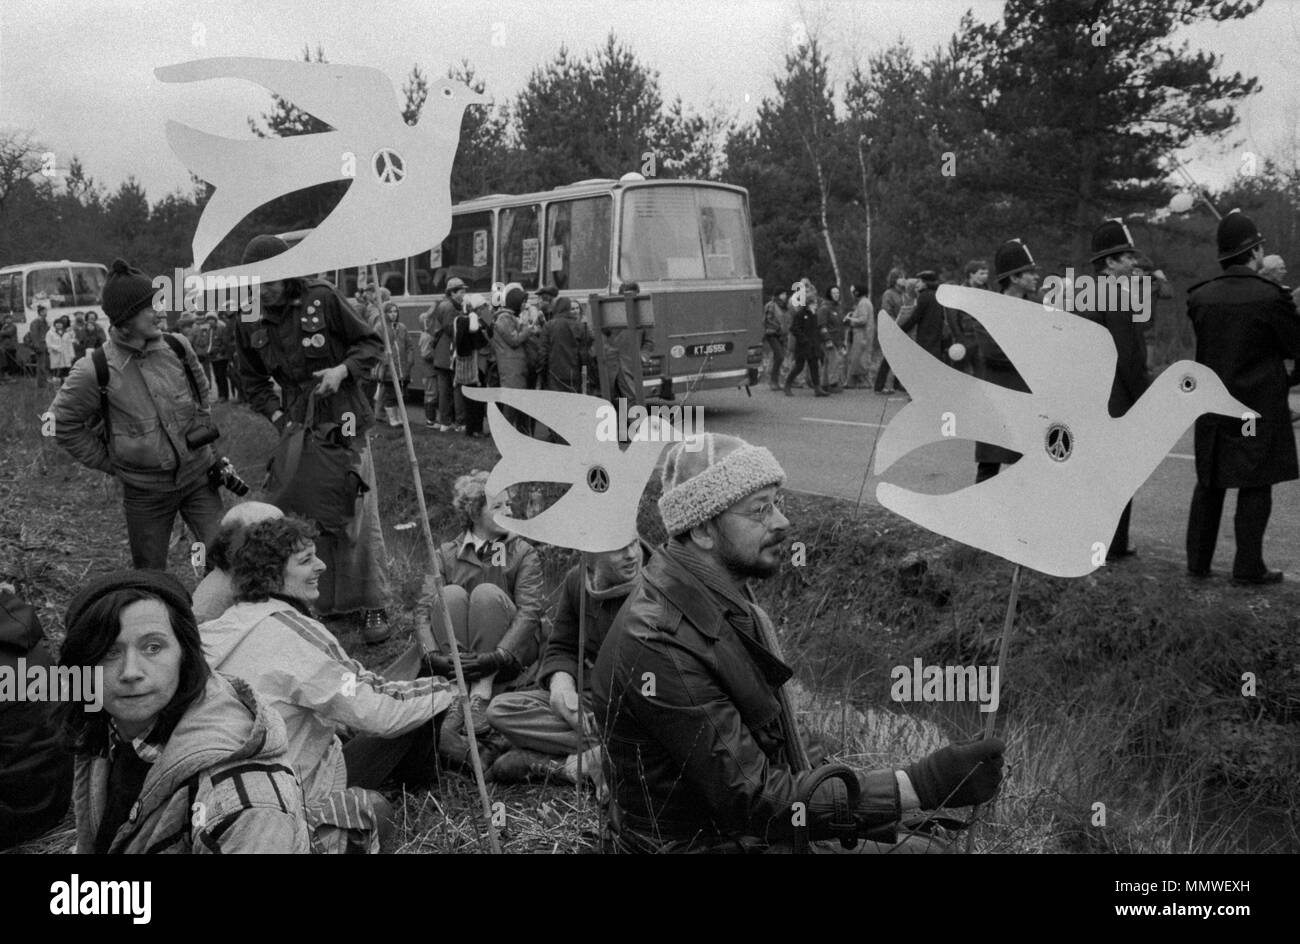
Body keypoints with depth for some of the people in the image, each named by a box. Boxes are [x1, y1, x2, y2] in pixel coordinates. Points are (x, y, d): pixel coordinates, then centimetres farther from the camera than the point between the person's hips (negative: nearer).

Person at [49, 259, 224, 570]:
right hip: (145, 491, -2)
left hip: (198, 476, 2)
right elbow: (62, 424, -1)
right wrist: (108, 462, -1)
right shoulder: (94, 372, -15)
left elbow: (201, 394, 16)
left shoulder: (177, 347, -4)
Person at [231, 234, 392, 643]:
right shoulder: (249, 322, 3)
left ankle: (373, 606, 9)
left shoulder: (322, 299, -9)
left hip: (344, 422, -4)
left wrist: (343, 369, -17)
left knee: (359, 518, -3)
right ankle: (334, 604, 22)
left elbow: (372, 343, -1)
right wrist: (277, 415, -2)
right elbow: (254, 381, 14)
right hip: (297, 428, 4)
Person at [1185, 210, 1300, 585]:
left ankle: (1197, 561, 16)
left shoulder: (1200, 297, 0)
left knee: (1209, 483, 12)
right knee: (1256, 485, 3)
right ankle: (1248, 567, 6)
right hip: (1260, 407, -4)